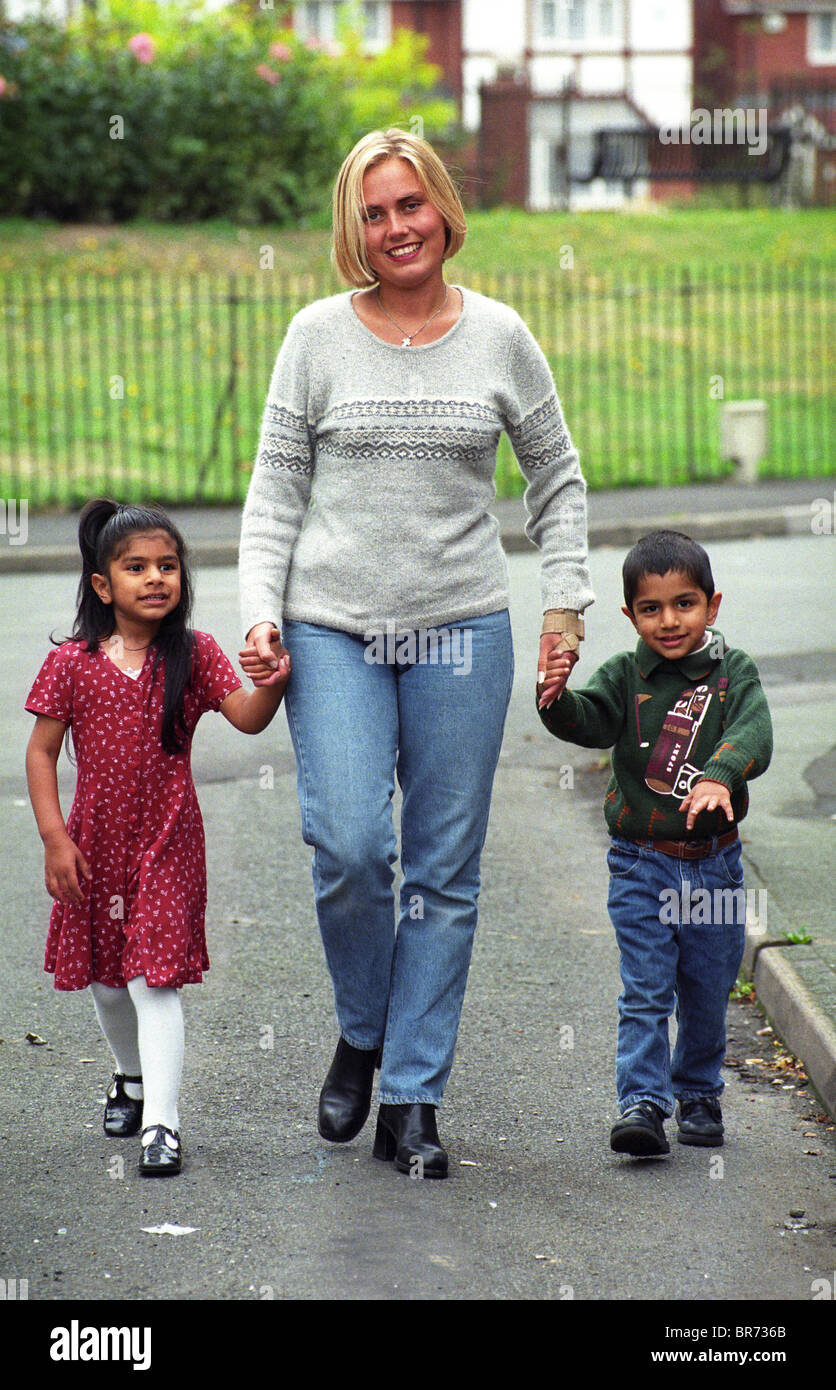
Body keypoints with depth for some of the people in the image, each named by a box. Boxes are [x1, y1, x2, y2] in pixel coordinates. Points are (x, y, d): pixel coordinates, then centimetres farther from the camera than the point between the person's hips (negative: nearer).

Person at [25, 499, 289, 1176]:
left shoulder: (194, 654, -4)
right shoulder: (72, 663, -4)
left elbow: (247, 718, -14)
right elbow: (42, 751, -1)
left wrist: (273, 683, -36)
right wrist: (55, 839, -7)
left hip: (167, 842, -2)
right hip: (94, 842, 2)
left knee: (154, 980, -12)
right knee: (105, 980, 17)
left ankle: (161, 1122, -12)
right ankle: (133, 1076, 43)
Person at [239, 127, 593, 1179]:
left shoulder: (499, 336, 6)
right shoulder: (318, 336, 3)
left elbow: (557, 479, 16)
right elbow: (275, 491, 6)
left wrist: (567, 601, 7)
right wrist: (261, 610, -5)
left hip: (462, 630, 1)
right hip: (333, 628, -1)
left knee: (445, 869, 2)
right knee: (348, 847, -15)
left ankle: (413, 1099, 10)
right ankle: (362, 1032, 13)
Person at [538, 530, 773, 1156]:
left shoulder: (733, 672, -2)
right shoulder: (626, 675, -1)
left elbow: (753, 736, -18)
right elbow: (592, 721, -18)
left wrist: (718, 776, -38)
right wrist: (557, 699, -41)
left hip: (714, 863, 1)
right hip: (641, 863, -1)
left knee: (707, 994, 13)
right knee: (645, 992, -7)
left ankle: (699, 1093, 32)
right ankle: (642, 1104, -8)